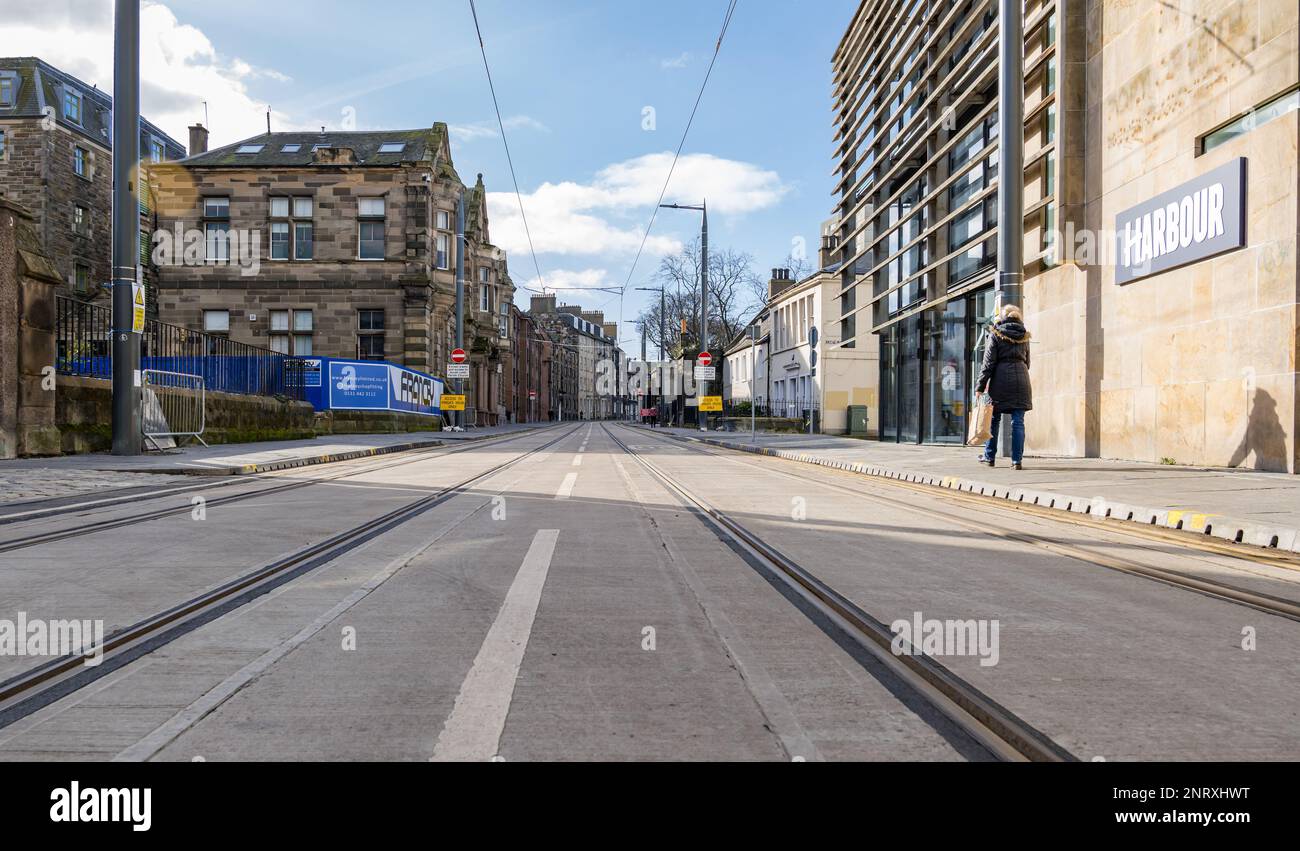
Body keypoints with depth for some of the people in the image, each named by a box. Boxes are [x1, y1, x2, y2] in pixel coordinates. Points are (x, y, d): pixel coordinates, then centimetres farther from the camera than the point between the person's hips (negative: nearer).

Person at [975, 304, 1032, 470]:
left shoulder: (996, 334, 0)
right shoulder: (1024, 336, 12)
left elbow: (988, 362, -5)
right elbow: (1027, 362, 19)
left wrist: (980, 386, -5)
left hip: (1000, 379, -3)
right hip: (1021, 378, 3)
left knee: (994, 419, 9)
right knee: (1018, 422, 1)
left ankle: (989, 456, 17)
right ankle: (1016, 460, -1)